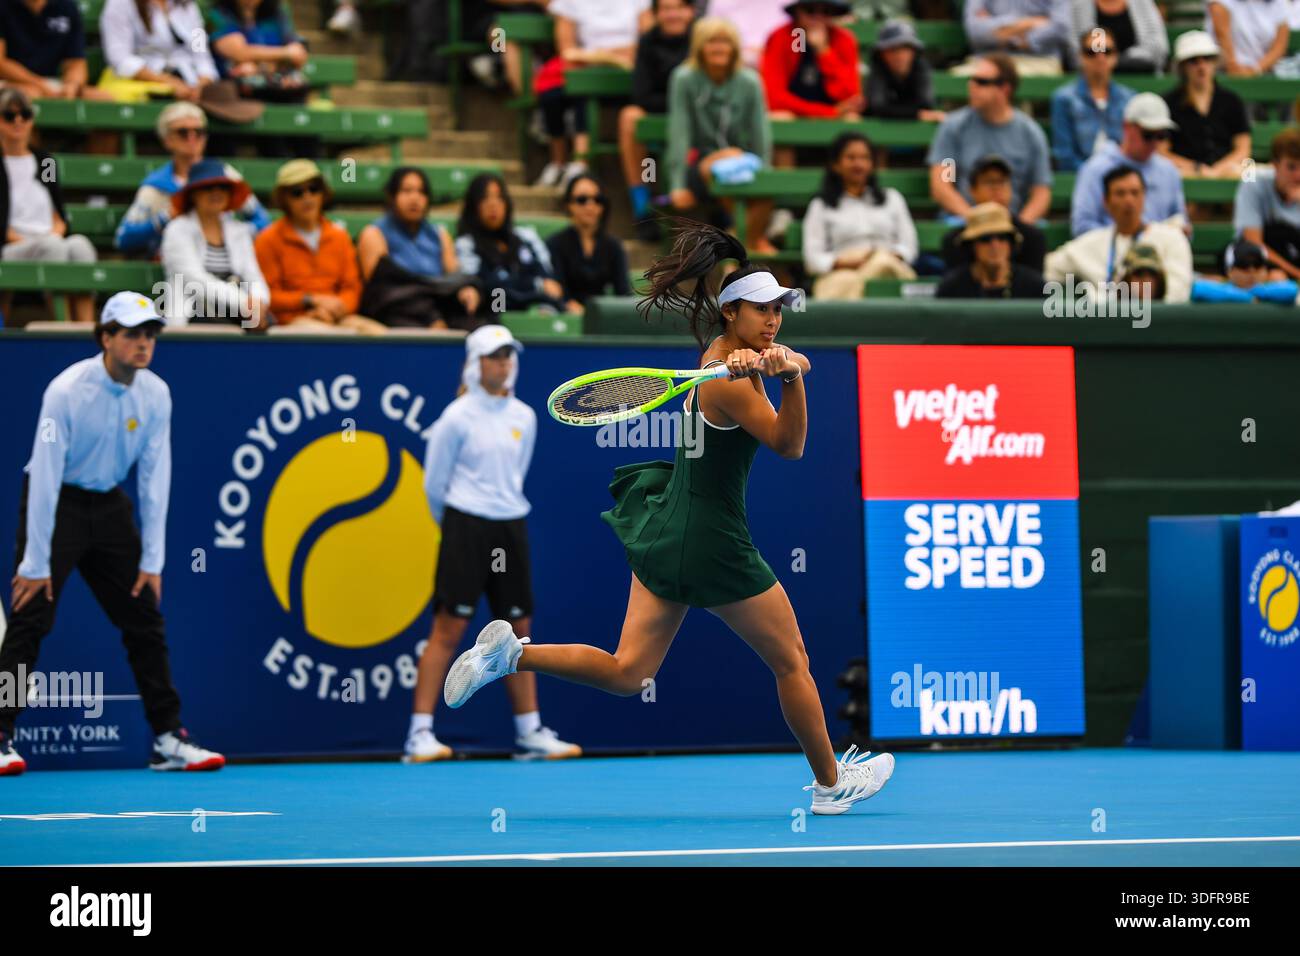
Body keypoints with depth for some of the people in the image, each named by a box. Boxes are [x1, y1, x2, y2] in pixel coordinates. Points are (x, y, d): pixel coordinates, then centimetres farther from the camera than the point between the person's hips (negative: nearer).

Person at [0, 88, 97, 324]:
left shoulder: (44, 161, 23)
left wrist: (56, 232, -2)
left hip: (52, 241, 4)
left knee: (80, 244, -33)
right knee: (51, 246, -37)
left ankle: (87, 327, -48)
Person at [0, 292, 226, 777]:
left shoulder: (155, 395, -7)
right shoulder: (67, 390, -22)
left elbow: (154, 479, -3)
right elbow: (45, 476, -22)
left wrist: (152, 561, -5)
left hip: (110, 505, 5)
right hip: (56, 502, -5)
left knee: (146, 622, 3)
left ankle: (169, 740, 9)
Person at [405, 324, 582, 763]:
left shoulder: (524, 418, 9)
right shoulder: (458, 417, -6)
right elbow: (434, 483, 1)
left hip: (510, 529, 6)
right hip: (466, 529, -6)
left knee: (518, 628, 8)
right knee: (449, 628, -8)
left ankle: (530, 731, 13)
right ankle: (420, 734, -7)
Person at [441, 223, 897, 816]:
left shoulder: (723, 352, 7)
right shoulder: (732, 383, -21)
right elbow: (789, 445, -19)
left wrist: (787, 365, -23)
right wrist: (788, 376, -33)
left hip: (663, 530, 8)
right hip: (713, 543, -8)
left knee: (626, 674, 8)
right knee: (791, 660, 11)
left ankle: (511, 653, -6)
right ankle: (831, 784, 24)